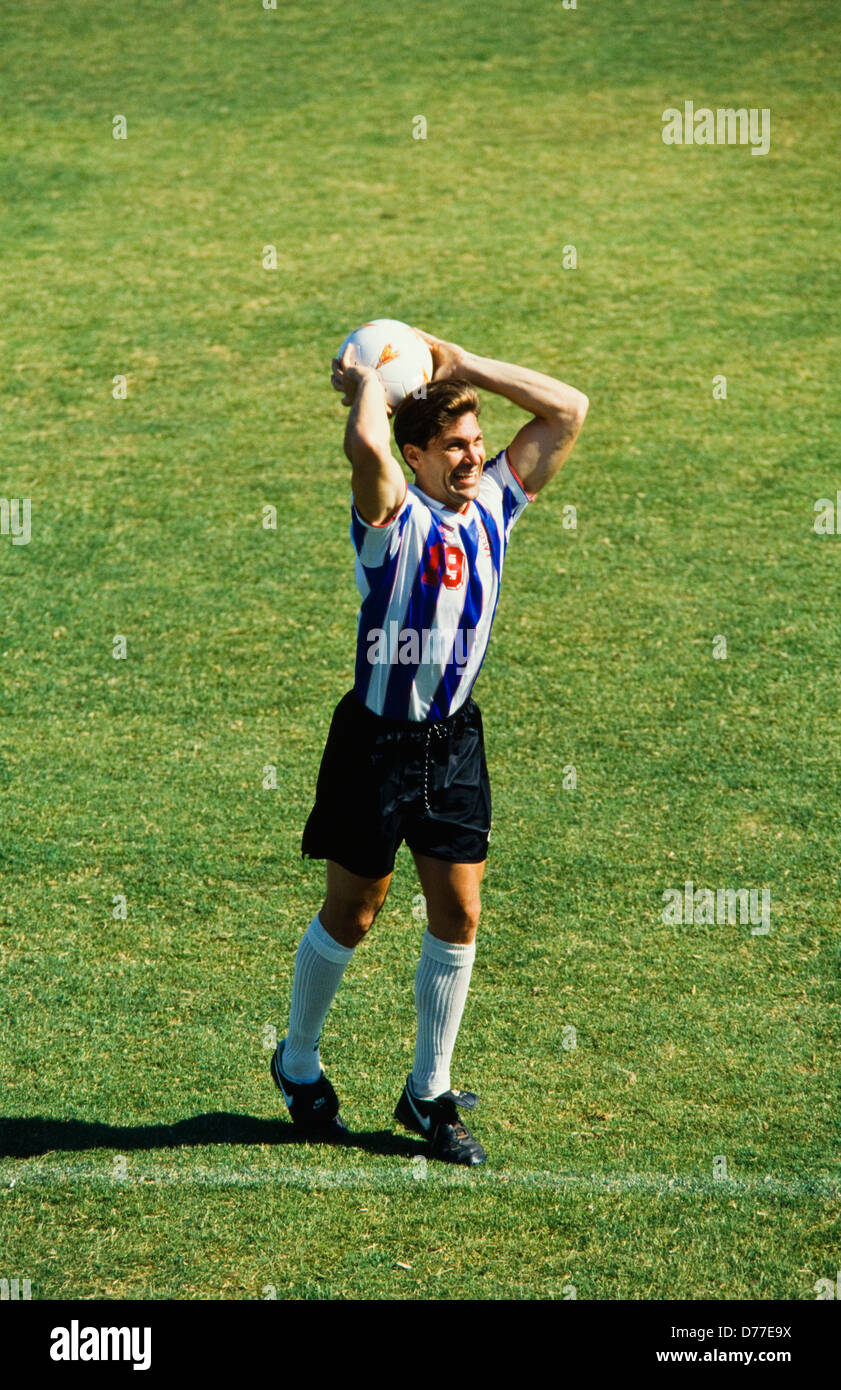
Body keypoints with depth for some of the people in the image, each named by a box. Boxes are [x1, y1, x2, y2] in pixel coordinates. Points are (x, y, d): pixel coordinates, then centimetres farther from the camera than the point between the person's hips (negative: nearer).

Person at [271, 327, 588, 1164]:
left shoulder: (494, 505, 1)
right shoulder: (395, 519, -16)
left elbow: (569, 410, 1)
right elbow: (367, 446, -39)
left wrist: (460, 365, -2)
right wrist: (363, 382, -18)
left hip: (455, 736, 5)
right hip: (377, 740, -5)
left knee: (458, 916, 4)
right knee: (350, 915, 8)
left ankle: (429, 1093, 16)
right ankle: (299, 1065, 28)